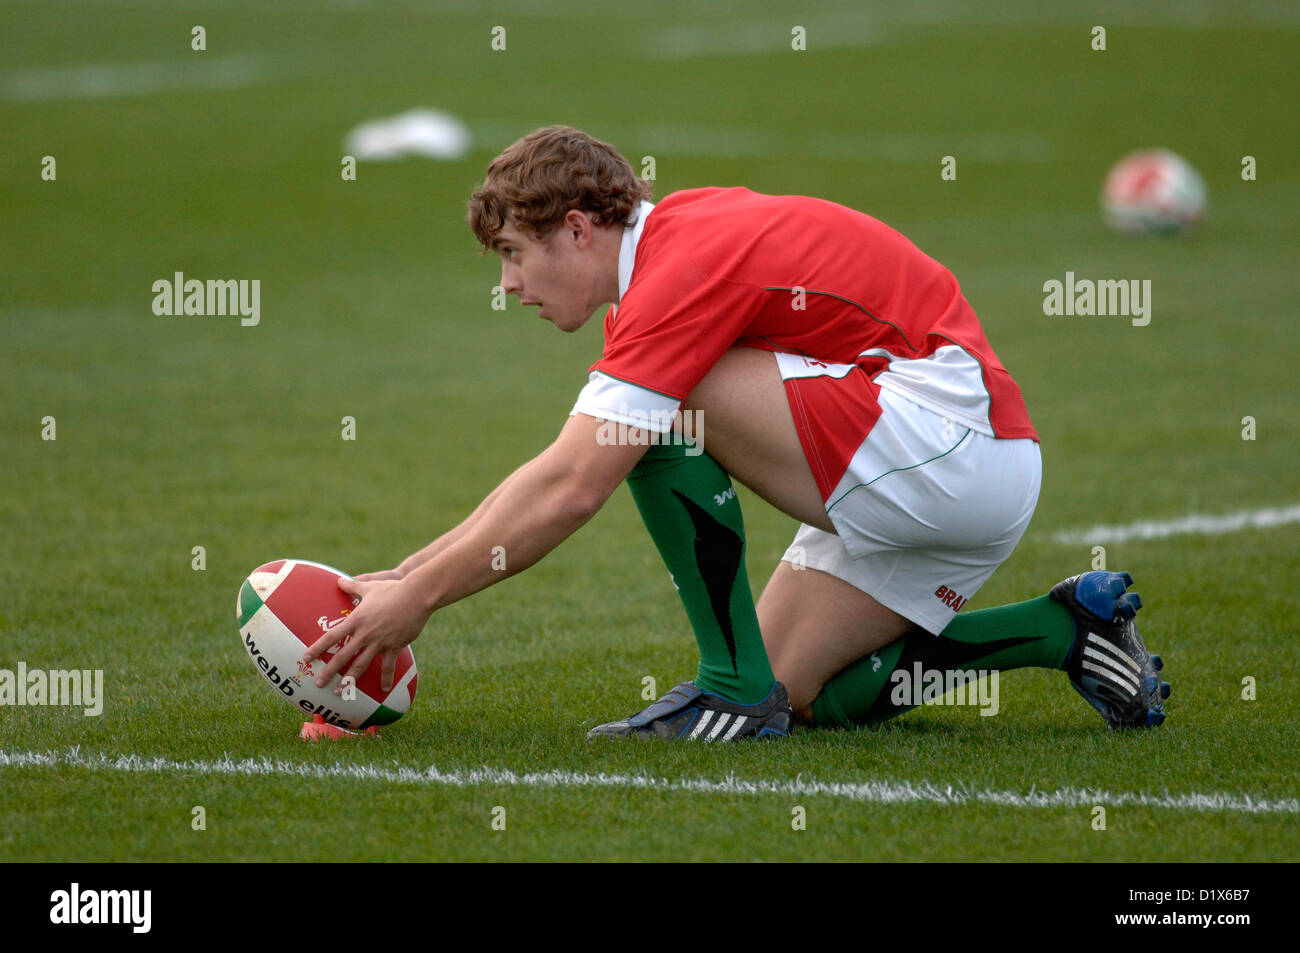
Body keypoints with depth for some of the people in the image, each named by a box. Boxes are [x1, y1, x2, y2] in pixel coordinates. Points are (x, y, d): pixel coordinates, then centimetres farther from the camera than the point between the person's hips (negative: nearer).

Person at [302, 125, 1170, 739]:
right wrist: (400, 575, 14)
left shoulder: (685, 265, -17)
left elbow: (571, 492, -21)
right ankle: (1066, 628, 15)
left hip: (949, 431, -10)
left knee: (671, 405, -16)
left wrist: (417, 598, -12)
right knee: (803, 692, 12)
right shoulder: (679, 238, 14)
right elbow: (559, 475, 18)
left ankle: (736, 688, -9)